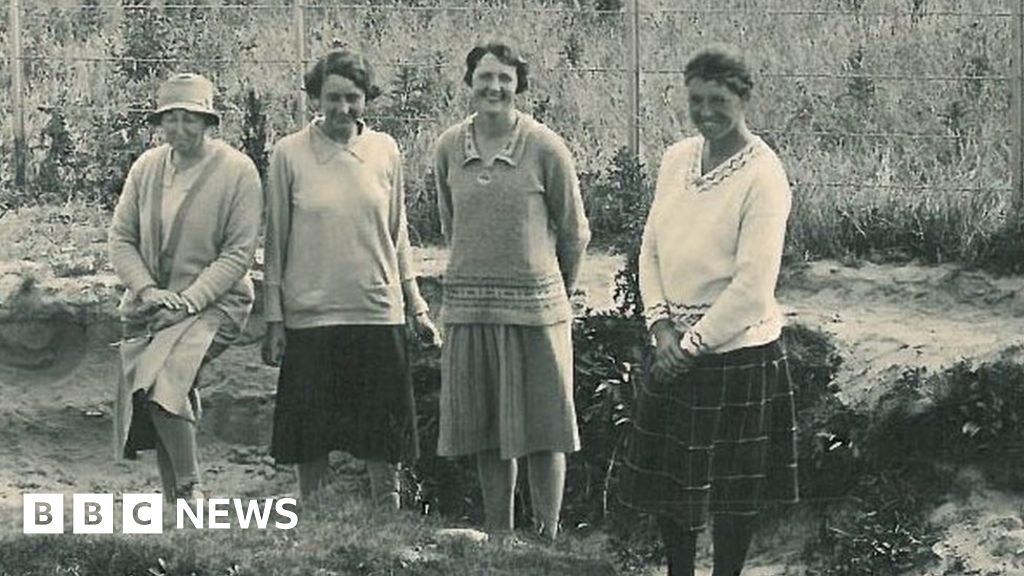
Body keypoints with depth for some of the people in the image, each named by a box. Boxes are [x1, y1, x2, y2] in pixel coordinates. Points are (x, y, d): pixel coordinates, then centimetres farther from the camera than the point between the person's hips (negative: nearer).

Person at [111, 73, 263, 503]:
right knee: (150, 391, 2)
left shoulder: (238, 171, -7)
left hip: (213, 302, -5)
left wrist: (189, 299, -17)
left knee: (164, 376, -26)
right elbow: (120, 238, 8)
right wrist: (147, 290, -8)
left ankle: (190, 489, -15)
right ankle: (174, 501, 14)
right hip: (150, 304, 6)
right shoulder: (146, 168, 6)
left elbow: (239, 252, -9)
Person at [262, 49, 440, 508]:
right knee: (310, 441, 5)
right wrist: (274, 320, -1)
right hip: (310, 314, -2)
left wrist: (417, 306, 12)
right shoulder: (289, 154, -3)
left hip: (379, 314, 2)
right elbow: (275, 242, 2)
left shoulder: (385, 151, 4)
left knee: (385, 442, 5)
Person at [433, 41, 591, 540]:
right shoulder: (450, 148, 3)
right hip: (468, 306, 3)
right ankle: (497, 541, 19)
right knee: (486, 435, 9)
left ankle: (548, 540, 9)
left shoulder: (544, 148, -8)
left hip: (534, 306, -3)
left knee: (543, 432, 1)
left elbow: (575, 233, 3)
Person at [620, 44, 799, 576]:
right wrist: (661, 327, -5)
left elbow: (753, 288, -19)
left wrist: (692, 346, -14)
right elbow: (652, 248, 8)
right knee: (662, 474, 15)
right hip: (674, 348, 7)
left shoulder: (763, 176, -16)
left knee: (731, 490, 6)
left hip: (736, 352, -6)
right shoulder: (677, 159, 4)